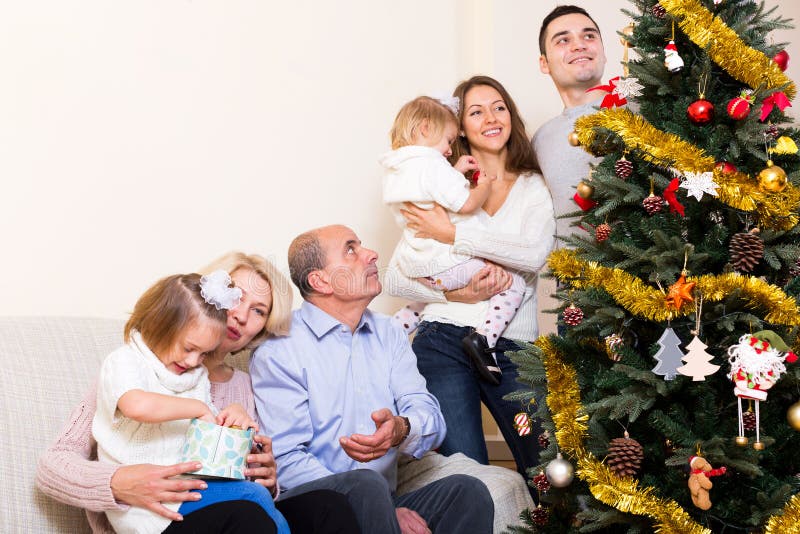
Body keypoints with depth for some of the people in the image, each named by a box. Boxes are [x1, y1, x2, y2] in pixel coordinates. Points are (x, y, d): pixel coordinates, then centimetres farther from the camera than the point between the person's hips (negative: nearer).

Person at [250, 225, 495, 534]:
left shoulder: (389, 334, 15)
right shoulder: (278, 351, -5)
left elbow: (431, 419, 2)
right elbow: (285, 462, -13)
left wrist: (401, 430, -24)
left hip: (387, 504, 5)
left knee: (468, 491, -20)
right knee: (366, 484, -35)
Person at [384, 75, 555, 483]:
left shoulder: (533, 187, 10)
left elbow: (535, 255, -11)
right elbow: (395, 279, 5)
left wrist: (453, 235, -12)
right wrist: (456, 293, -11)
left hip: (511, 347, 1)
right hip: (444, 341, -1)